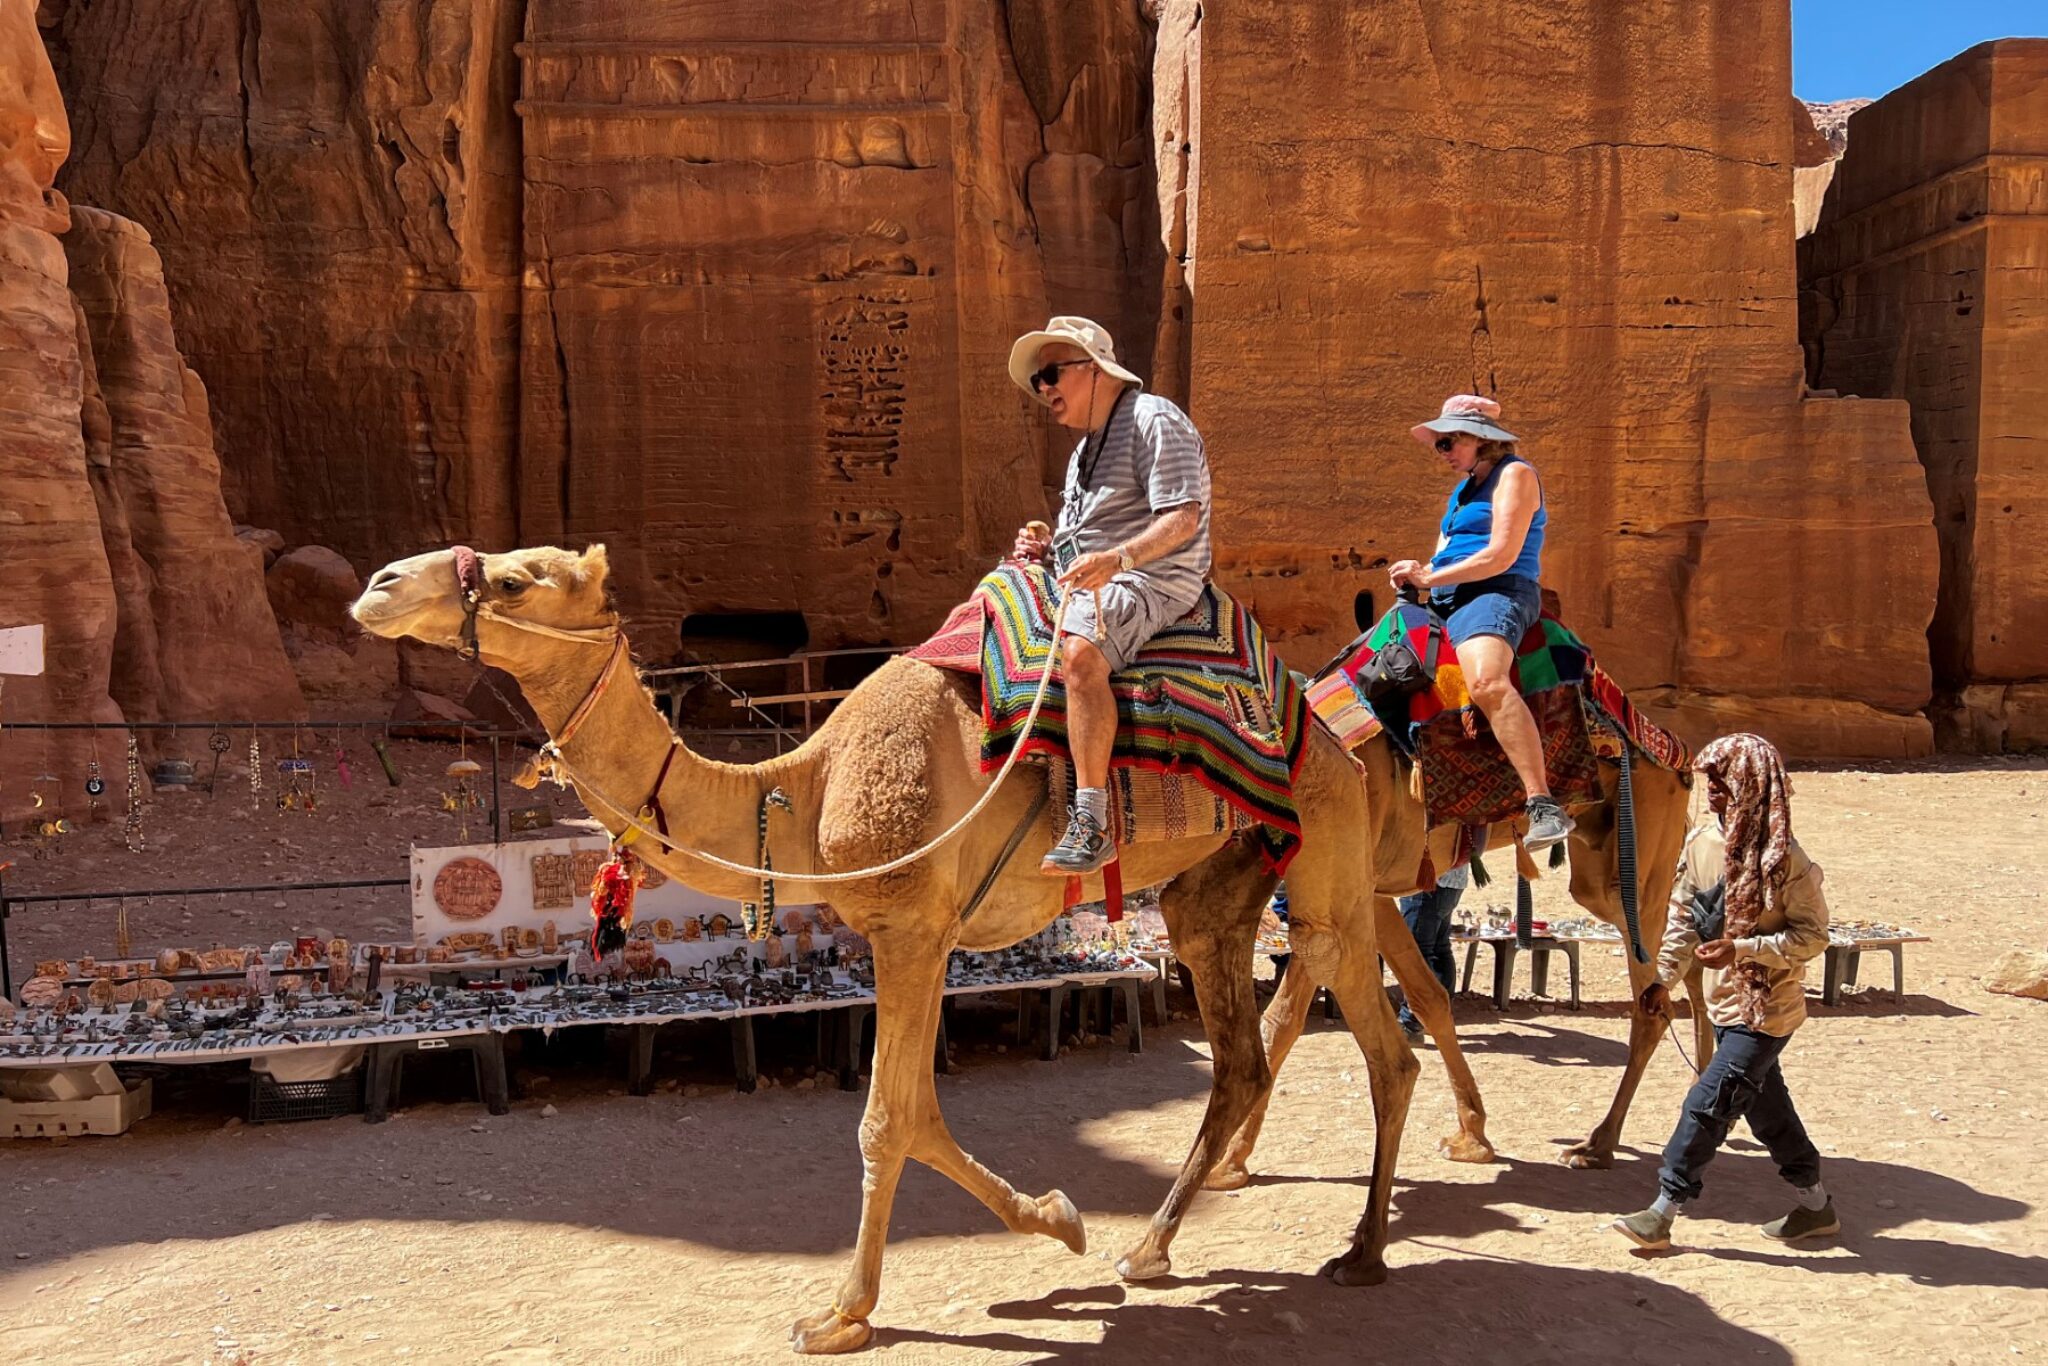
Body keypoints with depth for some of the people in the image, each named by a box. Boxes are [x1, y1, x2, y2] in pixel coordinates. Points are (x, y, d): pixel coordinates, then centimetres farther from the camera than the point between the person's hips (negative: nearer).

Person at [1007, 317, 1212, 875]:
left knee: (1079, 653, -37)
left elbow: (1183, 518, -18)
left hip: (1149, 581, -11)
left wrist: (1115, 560, -33)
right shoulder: (1086, 447, 24)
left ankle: (1091, 822, -38)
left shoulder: (1153, 420, -7)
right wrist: (1045, 547, 4)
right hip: (1079, 579, 11)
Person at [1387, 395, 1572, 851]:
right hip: (1448, 602, 11)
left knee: (1487, 682, -37)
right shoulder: (1463, 489, 25)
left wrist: (1429, 578, -11)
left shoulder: (1514, 474, -3)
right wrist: (1417, 575, 0)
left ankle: (1545, 808, -43)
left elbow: (1501, 556, -15)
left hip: (1497, 594, -11)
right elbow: (1445, 558, 23)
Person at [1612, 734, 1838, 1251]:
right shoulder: (1701, 844, 0)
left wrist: (1743, 950, -25)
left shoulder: (1783, 859, -18)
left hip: (1768, 1009, -7)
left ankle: (1663, 1211, 0)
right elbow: (1683, 918, 7)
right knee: (1765, 1105, 18)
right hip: (1725, 1004, 7)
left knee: (1708, 1103, -9)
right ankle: (1816, 1206, 36)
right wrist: (1663, 979, 1)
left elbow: (1813, 935, -15)